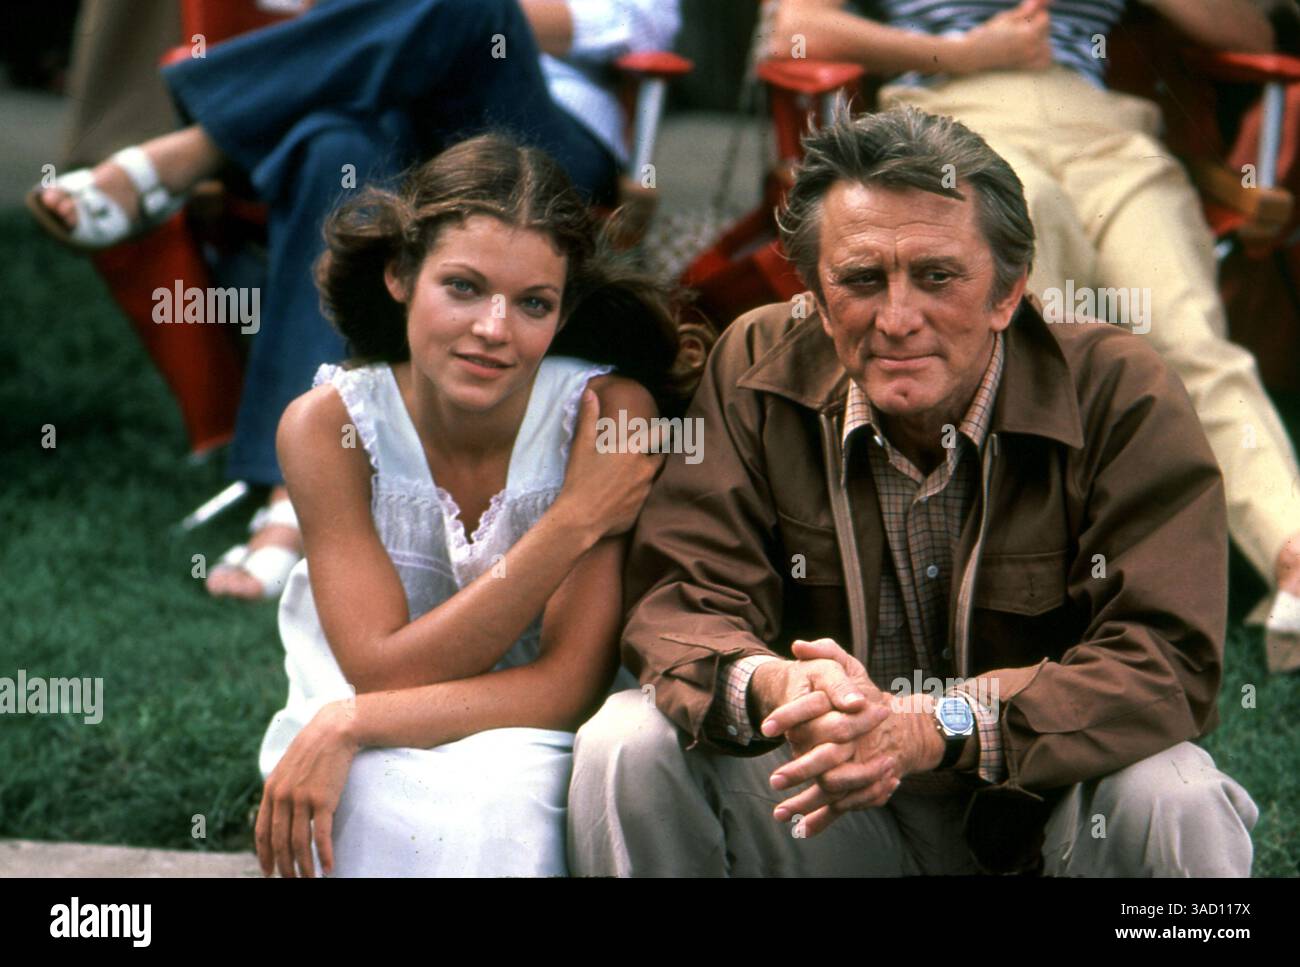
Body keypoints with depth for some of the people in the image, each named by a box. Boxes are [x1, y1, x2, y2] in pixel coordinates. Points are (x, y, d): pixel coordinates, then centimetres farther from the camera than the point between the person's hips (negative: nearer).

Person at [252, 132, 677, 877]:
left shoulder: (608, 414, -11)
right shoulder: (329, 425, -9)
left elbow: (571, 686, -14)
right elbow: (383, 669, -16)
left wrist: (346, 724, -23)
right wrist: (575, 521, -20)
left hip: (532, 756, 0)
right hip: (369, 774, 0)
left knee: (499, 791, -35)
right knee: (417, 801, -34)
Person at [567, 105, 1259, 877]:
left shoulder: (1120, 395, -14)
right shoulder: (758, 371, -5)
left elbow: (1167, 661, -22)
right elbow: (681, 604, -9)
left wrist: (933, 729, -38)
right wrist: (774, 690, -36)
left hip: (1044, 803, -2)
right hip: (835, 823, 2)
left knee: (1171, 801, -33)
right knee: (629, 745, -21)